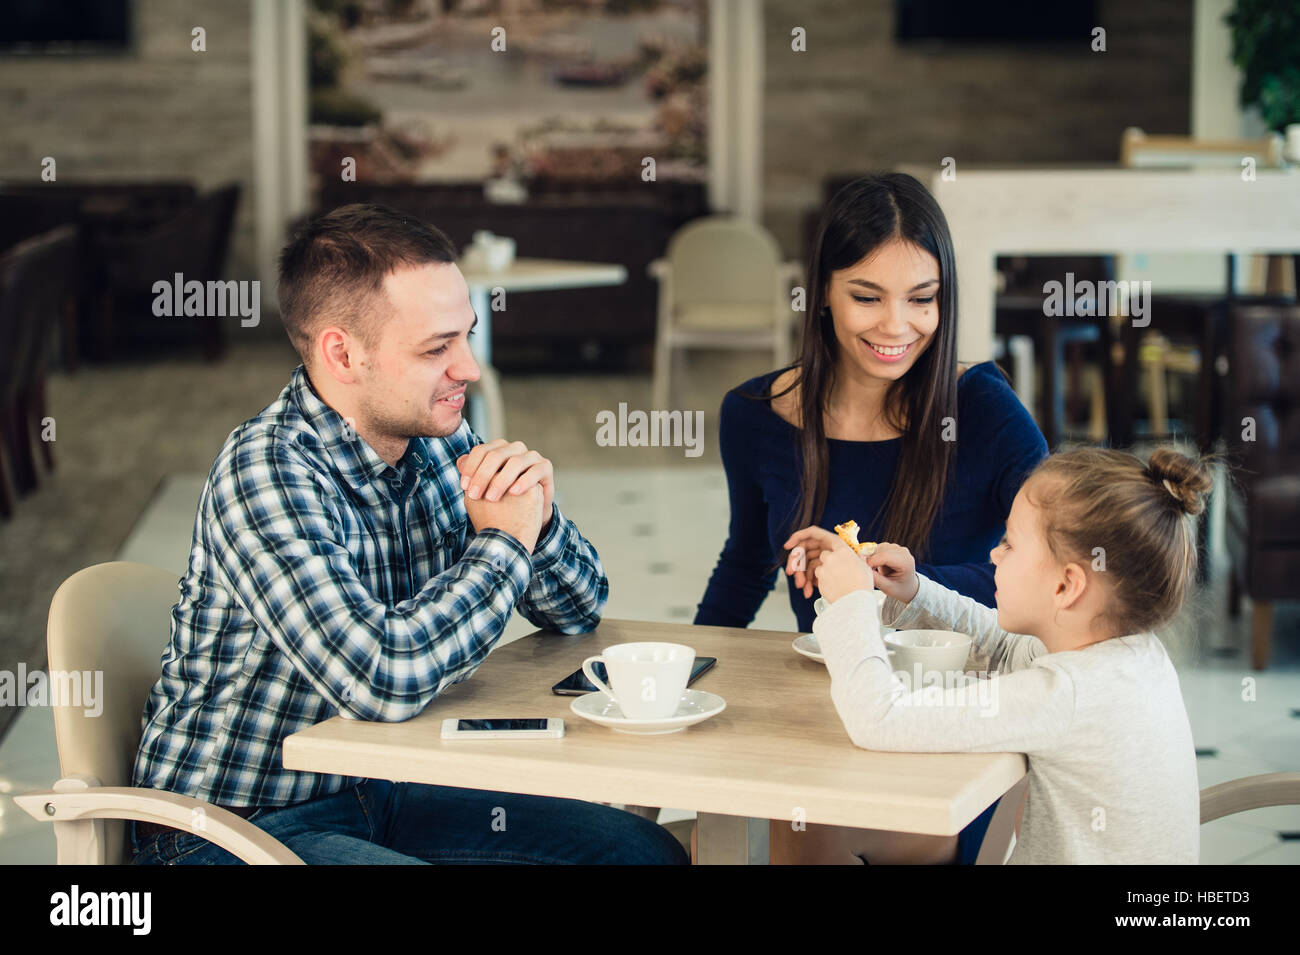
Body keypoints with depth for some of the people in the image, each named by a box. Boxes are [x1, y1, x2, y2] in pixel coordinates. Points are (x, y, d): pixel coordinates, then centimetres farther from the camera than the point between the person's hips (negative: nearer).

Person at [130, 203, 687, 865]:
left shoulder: (438, 441, 0)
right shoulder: (266, 471, -23)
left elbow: (578, 611, 11)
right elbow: (383, 678, -35)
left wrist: (537, 522, -12)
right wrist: (501, 543, -19)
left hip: (379, 792, 8)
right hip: (237, 828, -8)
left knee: (648, 851, -1)